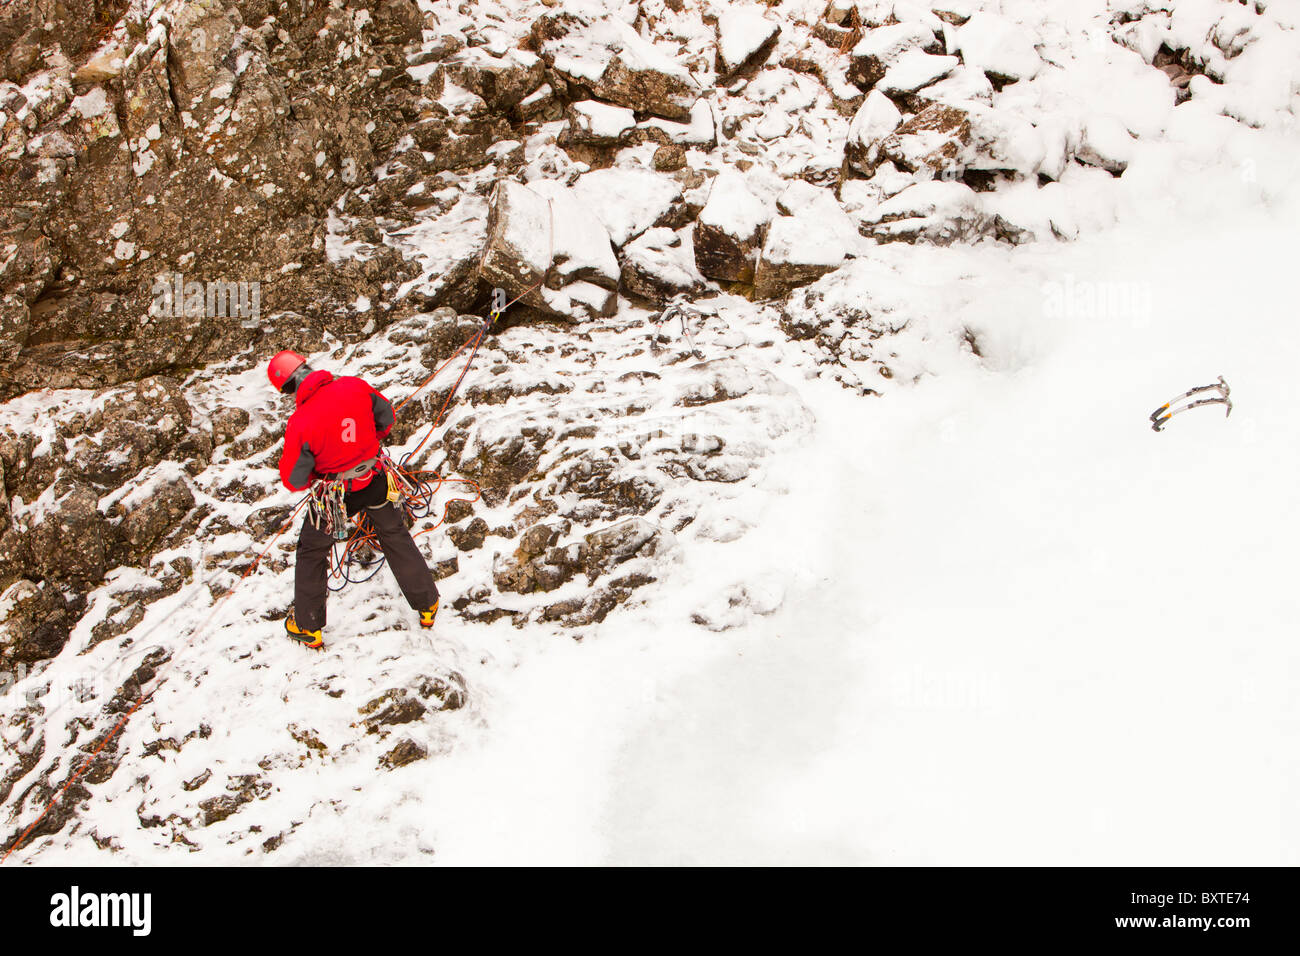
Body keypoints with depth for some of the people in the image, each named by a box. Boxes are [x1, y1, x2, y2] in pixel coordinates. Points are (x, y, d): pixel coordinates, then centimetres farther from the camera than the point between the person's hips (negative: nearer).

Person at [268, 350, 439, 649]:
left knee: (312, 552, 20)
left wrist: (316, 472, 5)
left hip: (333, 496, -3)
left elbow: (294, 481, -17)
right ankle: (427, 605, 36)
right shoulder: (355, 386, -17)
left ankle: (308, 627, 31)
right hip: (374, 482, 3)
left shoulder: (300, 424, -27)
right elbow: (387, 419, 0)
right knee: (395, 536, 24)